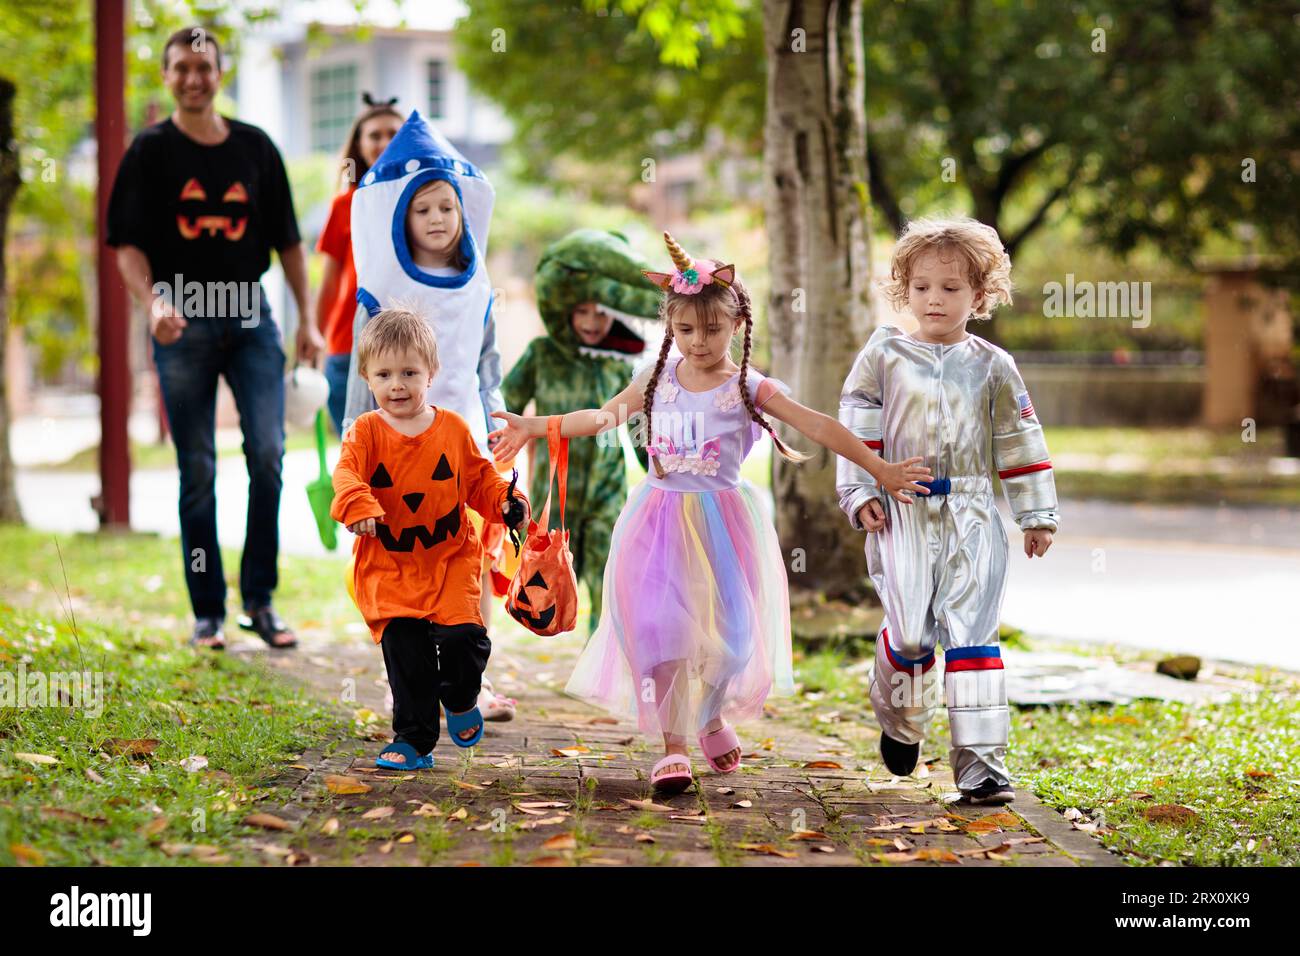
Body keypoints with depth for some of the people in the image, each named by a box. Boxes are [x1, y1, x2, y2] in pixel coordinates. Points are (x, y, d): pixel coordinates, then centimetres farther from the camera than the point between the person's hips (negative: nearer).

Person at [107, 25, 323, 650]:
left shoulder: (255, 148, 9)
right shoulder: (151, 151, 2)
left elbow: (286, 239, 14)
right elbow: (128, 244, -3)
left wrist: (307, 319, 9)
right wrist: (152, 303, -21)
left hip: (250, 315, 2)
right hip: (182, 321, -2)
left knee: (268, 452, -9)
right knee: (197, 470, 2)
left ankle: (259, 599, 2)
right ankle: (208, 613, 9)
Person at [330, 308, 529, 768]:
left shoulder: (453, 428, 3)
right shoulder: (366, 432, -4)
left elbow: (479, 477, 13)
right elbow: (346, 473, -20)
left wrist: (505, 501, -5)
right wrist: (358, 505, -40)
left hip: (451, 557, 1)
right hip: (389, 565, -1)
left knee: (462, 636, -15)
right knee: (406, 654, -3)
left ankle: (460, 697, 18)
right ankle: (413, 741, 12)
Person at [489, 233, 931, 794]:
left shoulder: (750, 388, -3)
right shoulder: (658, 381, 5)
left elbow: (819, 427, -6)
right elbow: (600, 417, 16)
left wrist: (879, 470, -10)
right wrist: (536, 427, 10)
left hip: (722, 525, -1)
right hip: (660, 523, 1)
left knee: (724, 627, 0)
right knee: (660, 625, -10)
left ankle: (712, 716, 30)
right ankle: (673, 745, -4)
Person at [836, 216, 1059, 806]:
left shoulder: (991, 366, 8)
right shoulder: (884, 356, 6)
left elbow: (1020, 443, 13)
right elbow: (857, 431, 6)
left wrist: (1037, 514, 13)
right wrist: (860, 495, -4)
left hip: (972, 516, 1)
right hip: (903, 512, -1)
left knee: (972, 635, -6)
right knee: (910, 631, -9)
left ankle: (981, 766, -5)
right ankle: (901, 722, 23)